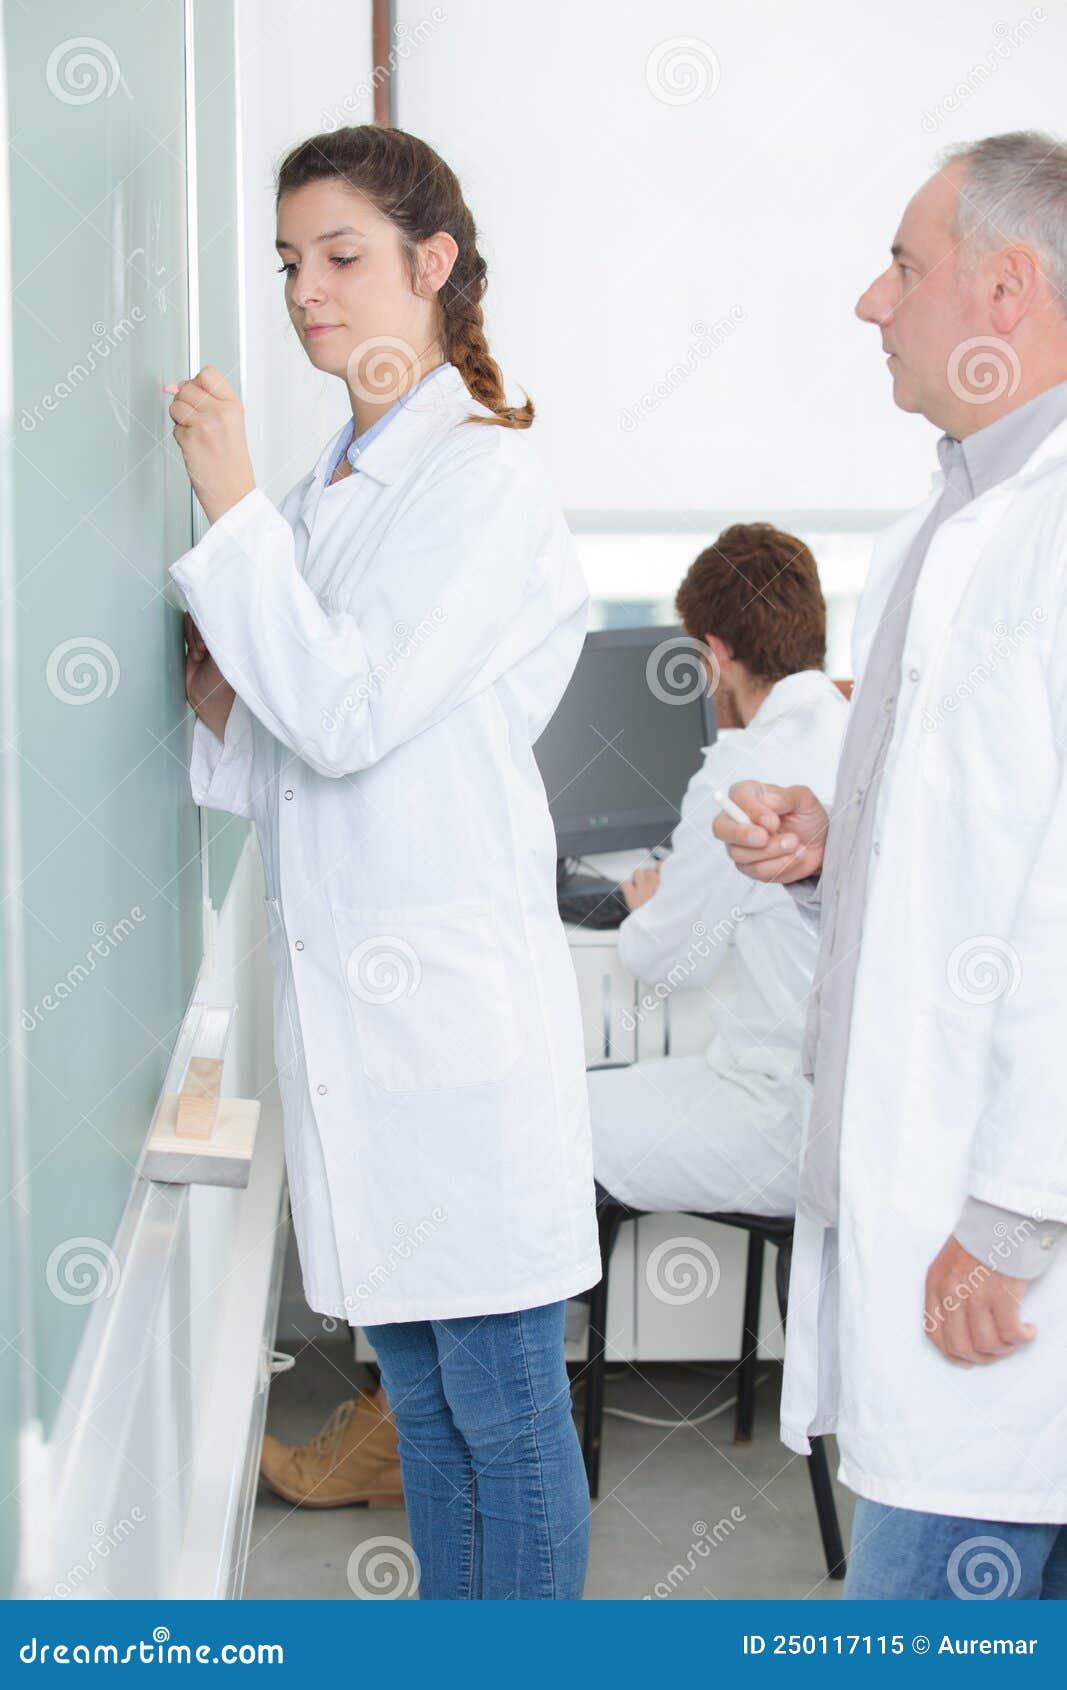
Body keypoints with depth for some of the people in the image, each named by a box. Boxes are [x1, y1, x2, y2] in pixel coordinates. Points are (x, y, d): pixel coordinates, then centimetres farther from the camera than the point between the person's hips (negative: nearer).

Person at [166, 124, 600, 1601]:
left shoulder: (483, 480, -9)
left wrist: (232, 509, -14)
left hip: (453, 994, -8)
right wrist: (222, 708, 0)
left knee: (501, 1396, 0)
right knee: (418, 1393, 16)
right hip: (343, 985, 8)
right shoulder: (329, 490, 15)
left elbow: (351, 718, -19)